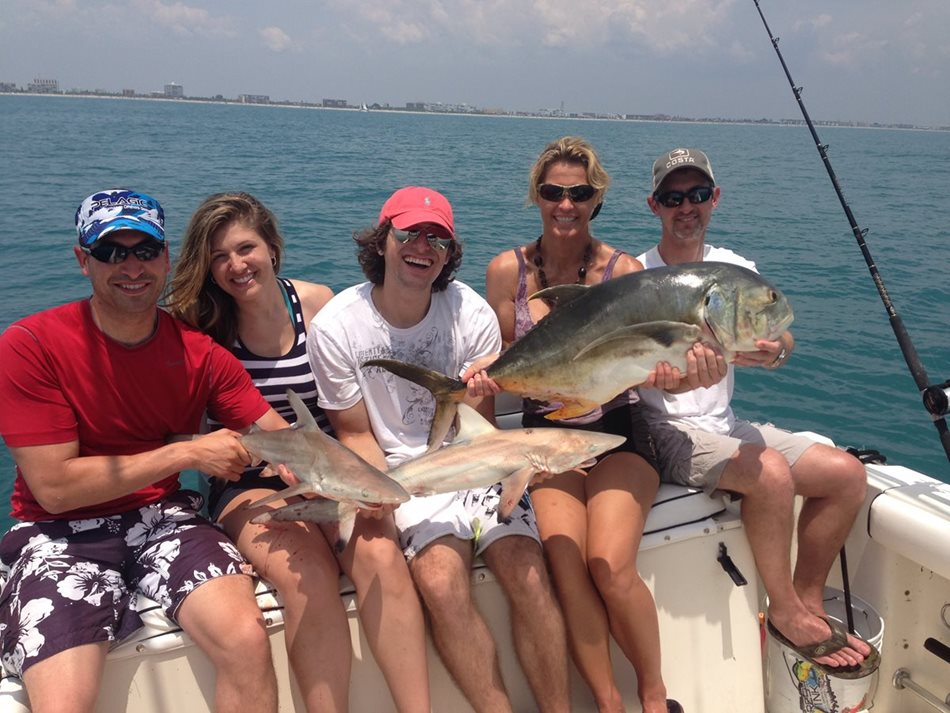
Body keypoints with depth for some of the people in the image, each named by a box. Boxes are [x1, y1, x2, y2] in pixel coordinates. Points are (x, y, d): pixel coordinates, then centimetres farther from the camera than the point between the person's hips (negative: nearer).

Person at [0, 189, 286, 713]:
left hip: (165, 518, 3)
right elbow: (54, 487, -14)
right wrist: (187, 453, -17)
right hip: (61, 534, -2)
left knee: (247, 640, -23)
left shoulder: (199, 351, -1)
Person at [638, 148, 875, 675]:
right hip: (666, 430, -6)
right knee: (771, 472, -29)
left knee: (847, 474, -6)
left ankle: (808, 602, 7)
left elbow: (783, 339, -10)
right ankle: (786, 613, -7)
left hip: (723, 424, 6)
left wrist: (775, 350, -34)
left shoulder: (736, 269, 6)